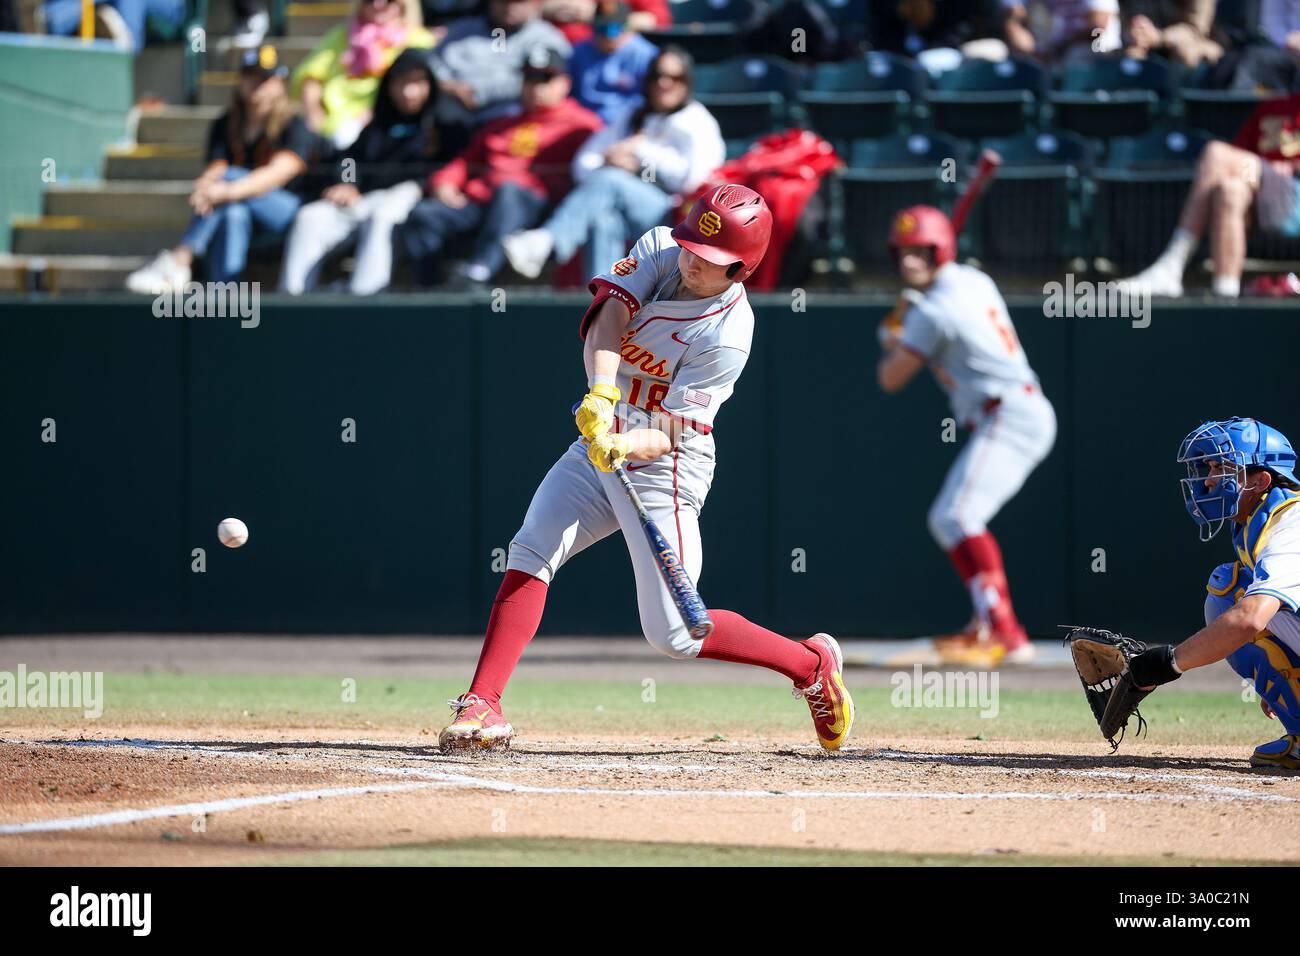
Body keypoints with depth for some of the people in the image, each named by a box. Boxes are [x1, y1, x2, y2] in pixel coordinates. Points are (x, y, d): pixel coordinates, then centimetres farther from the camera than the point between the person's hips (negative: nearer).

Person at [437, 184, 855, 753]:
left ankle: (812, 665, 12)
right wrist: (601, 392, -34)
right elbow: (607, 319, -17)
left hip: (664, 468, -6)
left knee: (672, 634, -8)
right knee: (530, 553, -14)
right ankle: (482, 706, -16)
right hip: (600, 443, 6)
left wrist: (623, 446, -42)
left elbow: (669, 433, -22)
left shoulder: (728, 333, -20)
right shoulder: (659, 248, -4)